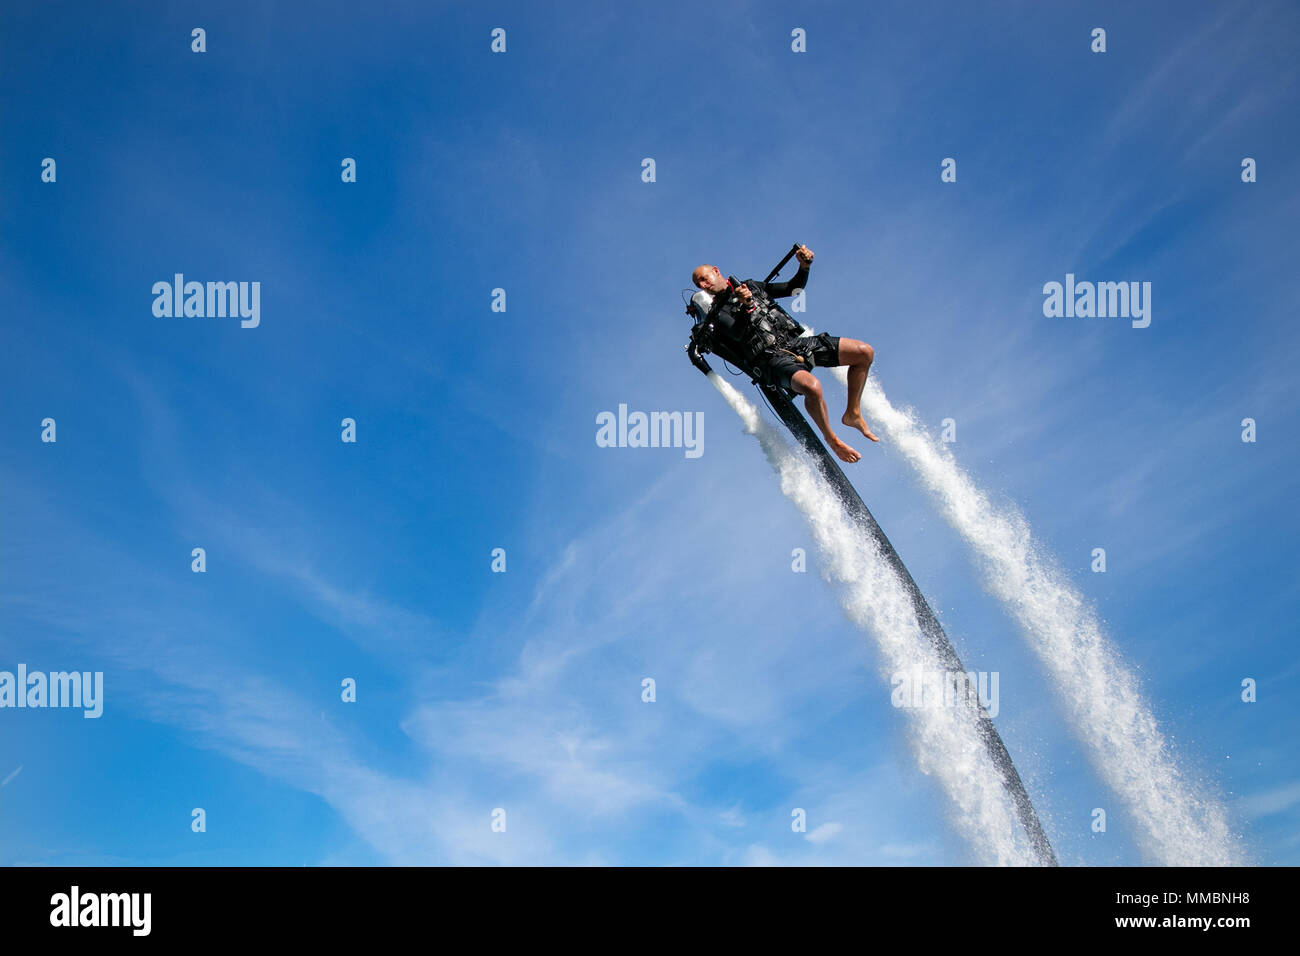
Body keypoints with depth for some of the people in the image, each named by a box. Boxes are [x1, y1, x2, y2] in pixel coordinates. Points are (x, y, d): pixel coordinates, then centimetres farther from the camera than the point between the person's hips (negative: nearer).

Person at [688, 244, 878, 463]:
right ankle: (831, 440, -12)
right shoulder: (717, 314, 7)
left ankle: (853, 414, 8)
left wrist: (804, 266, 6)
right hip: (772, 358, -6)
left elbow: (794, 288, 24)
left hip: (796, 341, 6)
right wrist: (746, 307, -30)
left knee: (865, 352, -7)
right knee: (811, 386, -38)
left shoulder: (752, 286, 22)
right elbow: (738, 334, -13)